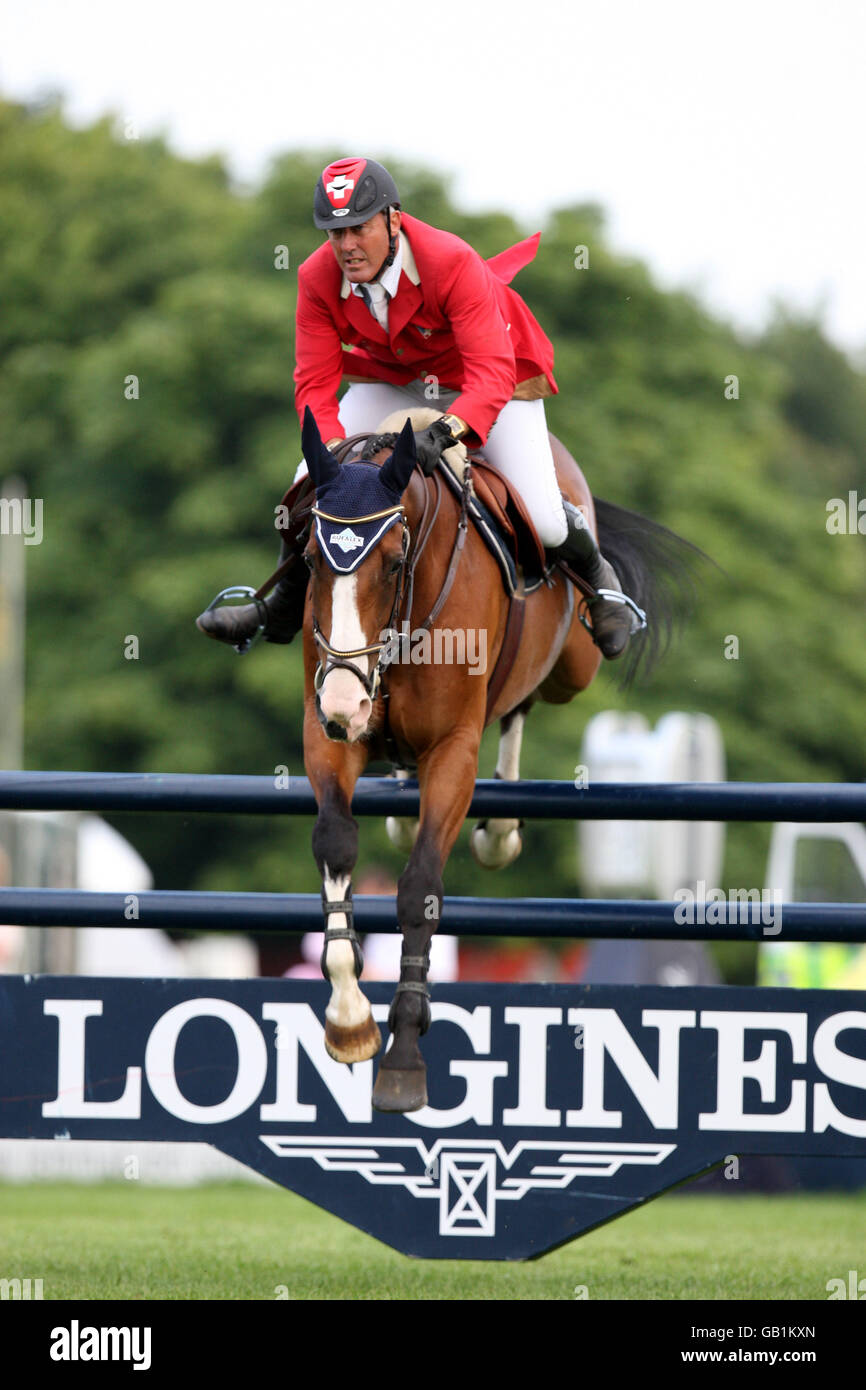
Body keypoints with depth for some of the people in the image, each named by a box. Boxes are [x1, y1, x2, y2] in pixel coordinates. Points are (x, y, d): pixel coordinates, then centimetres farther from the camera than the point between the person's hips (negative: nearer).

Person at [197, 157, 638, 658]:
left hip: (488, 377, -4)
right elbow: (315, 384, -21)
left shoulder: (453, 264, -37)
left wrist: (444, 432, -61)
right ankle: (285, 607, 19)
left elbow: (492, 374, -44)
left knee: (542, 519, -14)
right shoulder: (318, 279, -24)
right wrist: (334, 450, -41)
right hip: (392, 381, 4)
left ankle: (598, 578, 24)